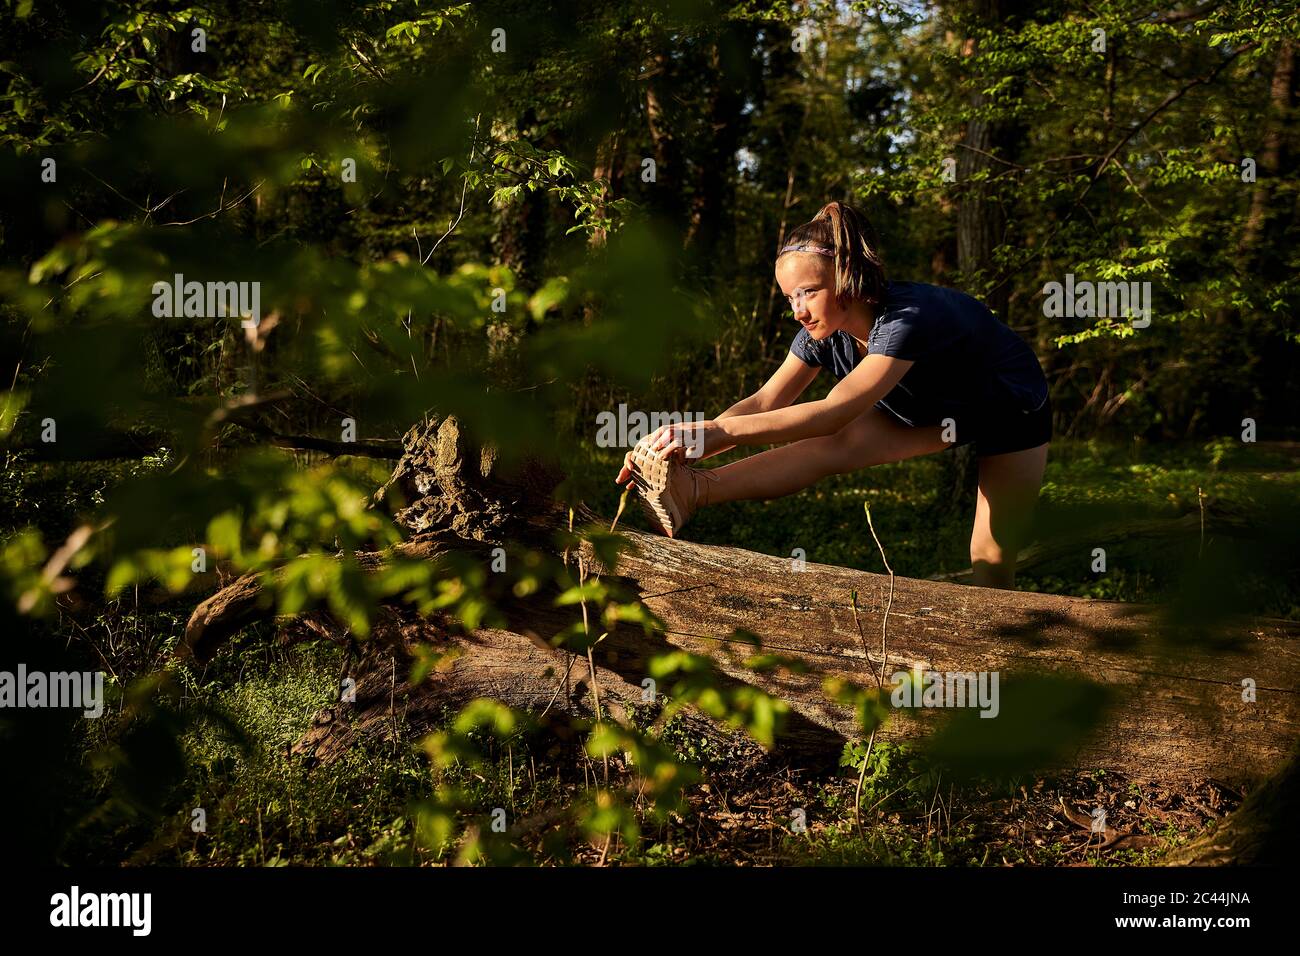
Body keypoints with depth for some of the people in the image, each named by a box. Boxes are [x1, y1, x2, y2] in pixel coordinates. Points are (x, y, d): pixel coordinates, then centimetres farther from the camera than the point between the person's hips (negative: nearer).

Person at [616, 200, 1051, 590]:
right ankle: (689, 490, -42)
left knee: (991, 559, -8)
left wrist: (721, 431, -55)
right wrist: (688, 441, -36)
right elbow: (766, 401, -21)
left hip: (1012, 410, -4)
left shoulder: (908, 319, -41)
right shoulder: (823, 332, -18)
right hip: (936, 408, 4)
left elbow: (834, 412, -49)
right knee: (837, 447, -23)